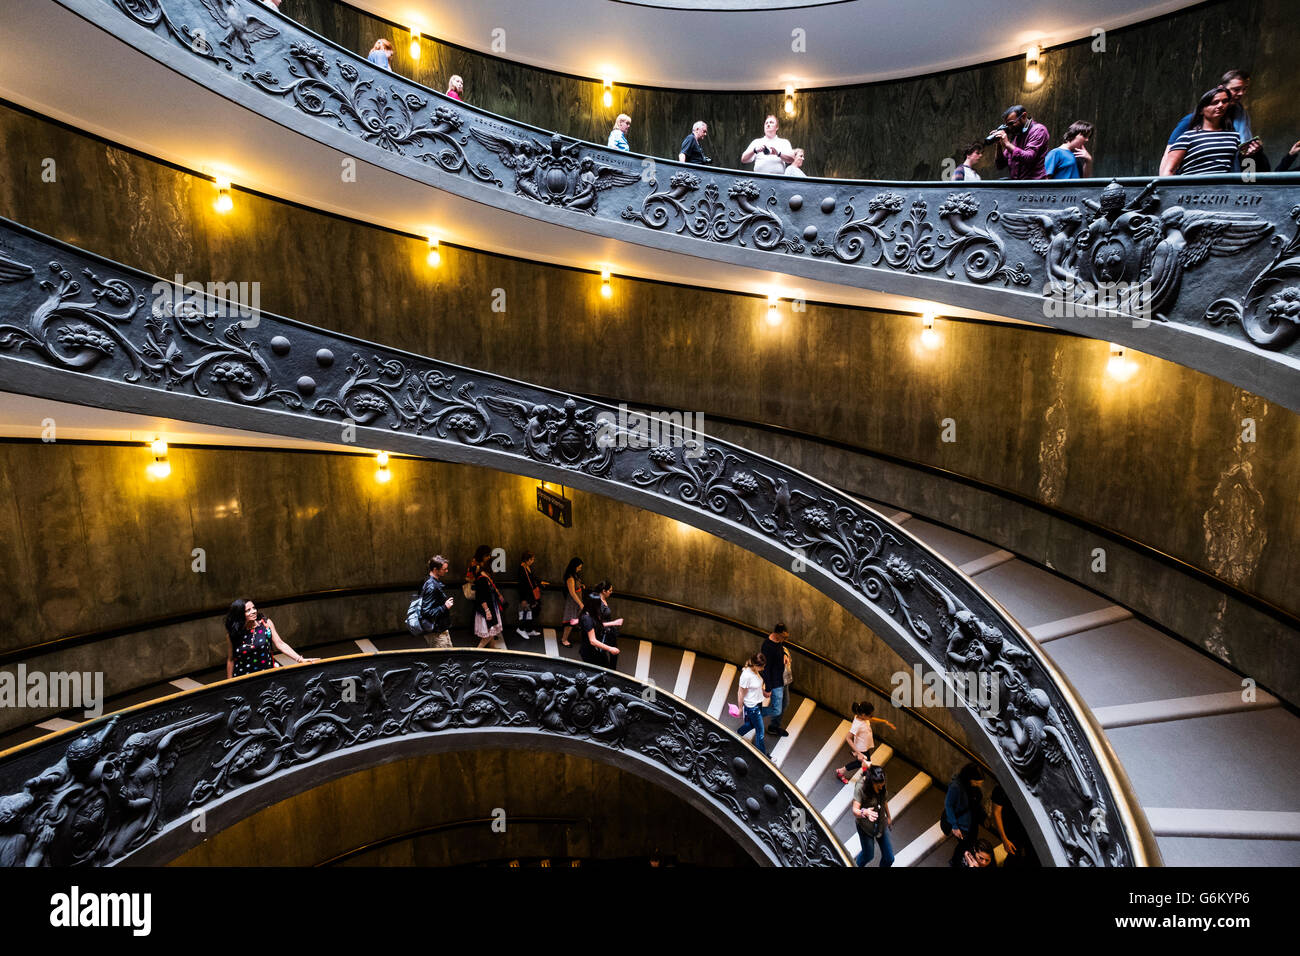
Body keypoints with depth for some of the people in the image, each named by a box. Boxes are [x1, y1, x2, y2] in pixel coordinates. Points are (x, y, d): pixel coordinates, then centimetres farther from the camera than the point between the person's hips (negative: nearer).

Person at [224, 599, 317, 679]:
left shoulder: (266, 623, -3)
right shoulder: (233, 633, -4)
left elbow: (280, 644, -3)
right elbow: (230, 660, 3)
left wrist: (300, 659, -11)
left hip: (267, 674, 0)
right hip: (243, 679, 0)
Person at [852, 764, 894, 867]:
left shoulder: (881, 786, -13)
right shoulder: (860, 788, -30)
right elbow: (855, 810, -32)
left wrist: (888, 817, 20)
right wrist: (865, 812, -54)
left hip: (881, 824, 5)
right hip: (865, 827, -4)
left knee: (889, 858, 9)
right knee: (869, 855, 15)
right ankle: (859, 863, 50)